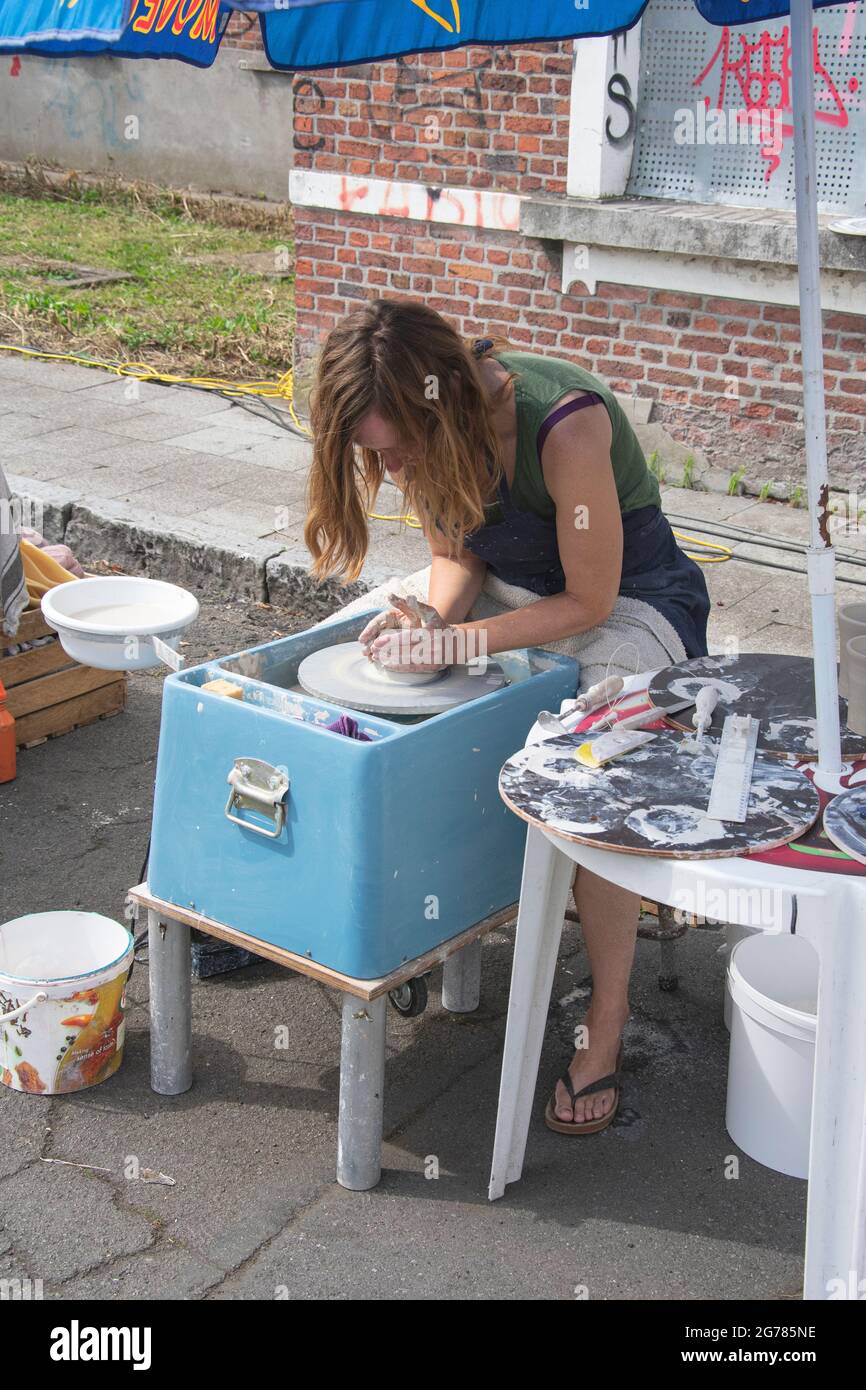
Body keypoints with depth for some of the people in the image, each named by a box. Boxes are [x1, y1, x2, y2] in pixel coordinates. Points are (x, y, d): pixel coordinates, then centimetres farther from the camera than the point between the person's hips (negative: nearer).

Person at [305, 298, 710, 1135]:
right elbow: (456, 553, -1)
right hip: (507, 585, 7)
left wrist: (457, 641, -32)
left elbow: (590, 601, -26)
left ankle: (607, 1022, -15)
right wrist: (430, 618, -23)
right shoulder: (424, 429, -15)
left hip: (628, 599, -7)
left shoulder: (566, 425, -35)